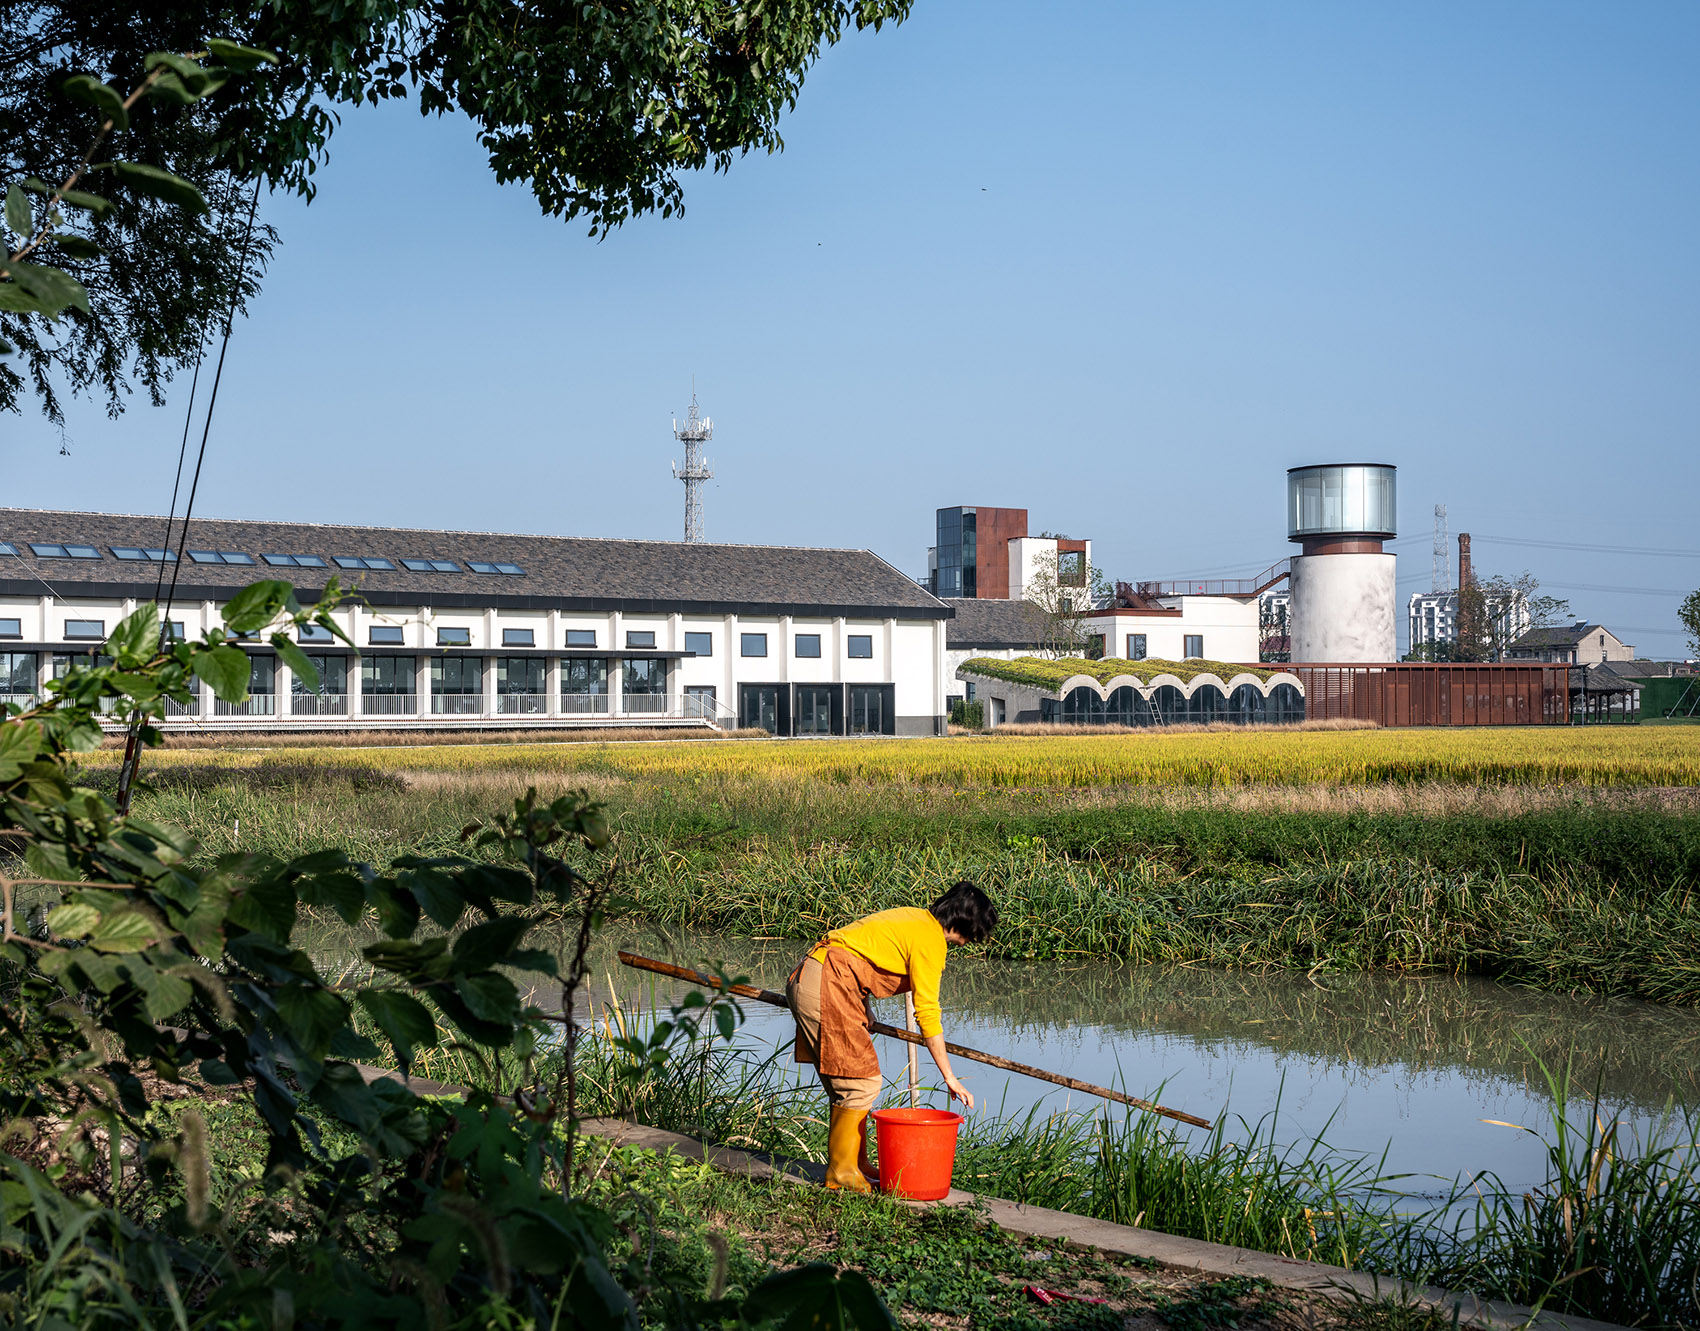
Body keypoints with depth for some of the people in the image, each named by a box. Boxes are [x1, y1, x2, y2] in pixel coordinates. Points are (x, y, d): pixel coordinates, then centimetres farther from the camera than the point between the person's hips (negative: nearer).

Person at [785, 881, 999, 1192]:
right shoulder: (931, 939, -10)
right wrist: (949, 1077, -9)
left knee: (848, 1083, 13)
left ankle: (856, 1167, 18)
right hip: (827, 988, -10)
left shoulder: (914, 918, 18)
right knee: (861, 1083, -6)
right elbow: (927, 1012, -13)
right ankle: (841, 1174, 0)